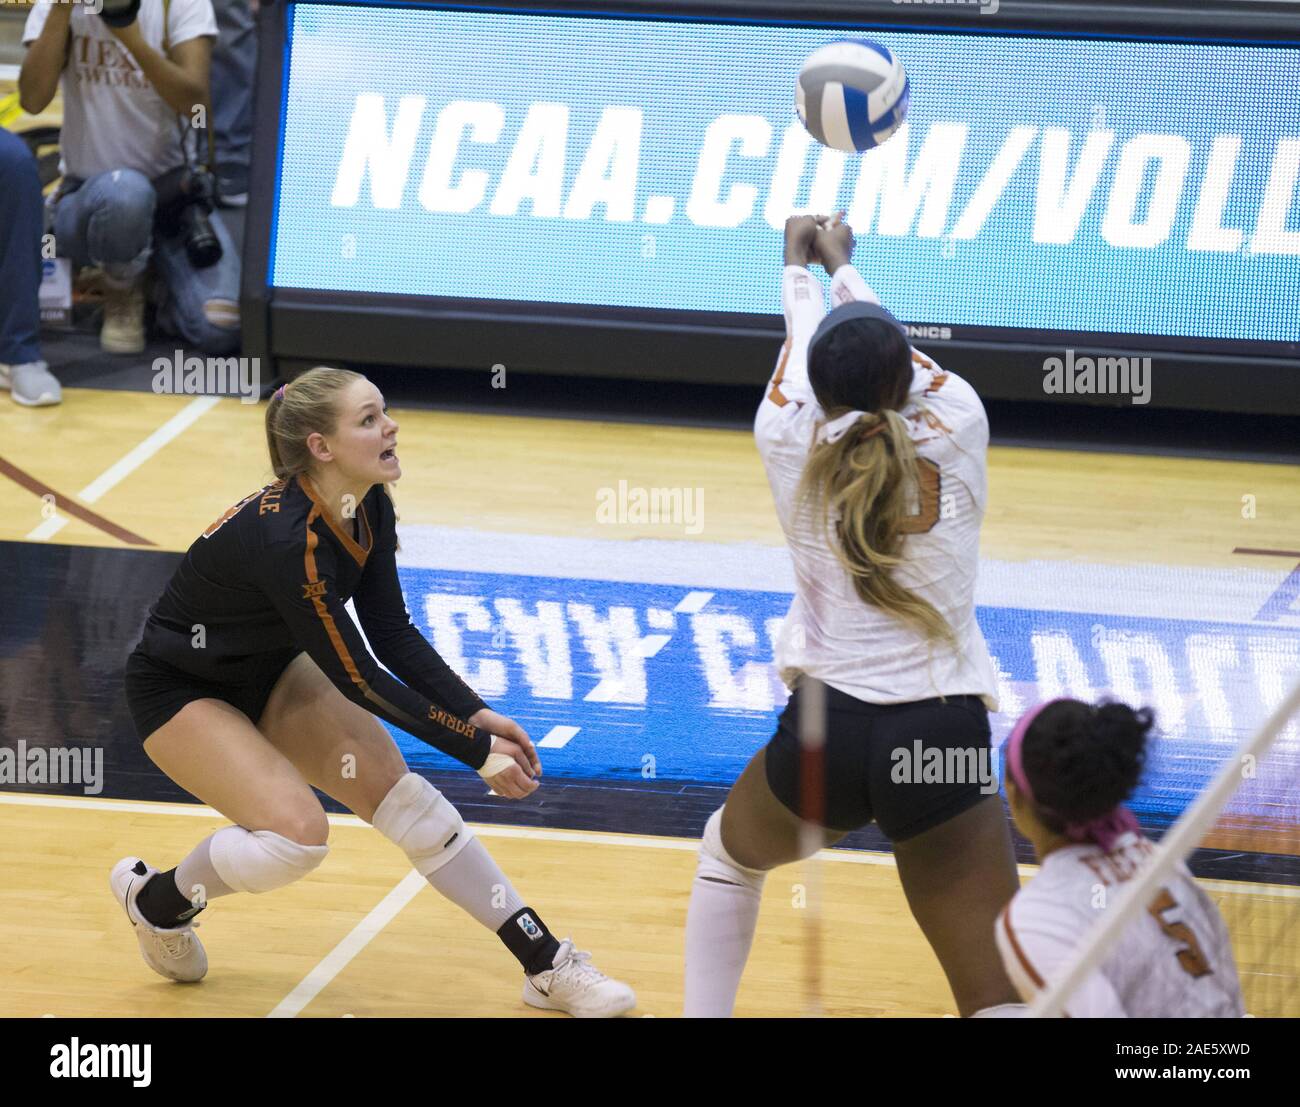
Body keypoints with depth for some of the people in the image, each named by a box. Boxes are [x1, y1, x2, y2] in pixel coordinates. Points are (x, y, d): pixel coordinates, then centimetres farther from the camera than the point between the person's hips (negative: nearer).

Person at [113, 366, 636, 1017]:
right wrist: (476, 751, -26)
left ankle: (544, 964, -3)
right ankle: (156, 901, 6)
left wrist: (476, 714, -14)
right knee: (298, 832, -24)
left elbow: (392, 635, -2)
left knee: (398, 791, -6)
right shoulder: (285, 537, -36)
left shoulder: (370, 510, -12)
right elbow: (355, 678, -31)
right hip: (180, 692, -7)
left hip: (268, 671, 8)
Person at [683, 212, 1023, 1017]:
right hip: (945, 737, -1)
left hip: (827, 734, 1)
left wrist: (799, 262, 44)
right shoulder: (956, 431, -1)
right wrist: (843, 260, 40)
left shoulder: (791, 442, 0)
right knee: (999, 998, -3)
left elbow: (803, 334, 23)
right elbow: (902, 356, 21)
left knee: (729, 853, 35)